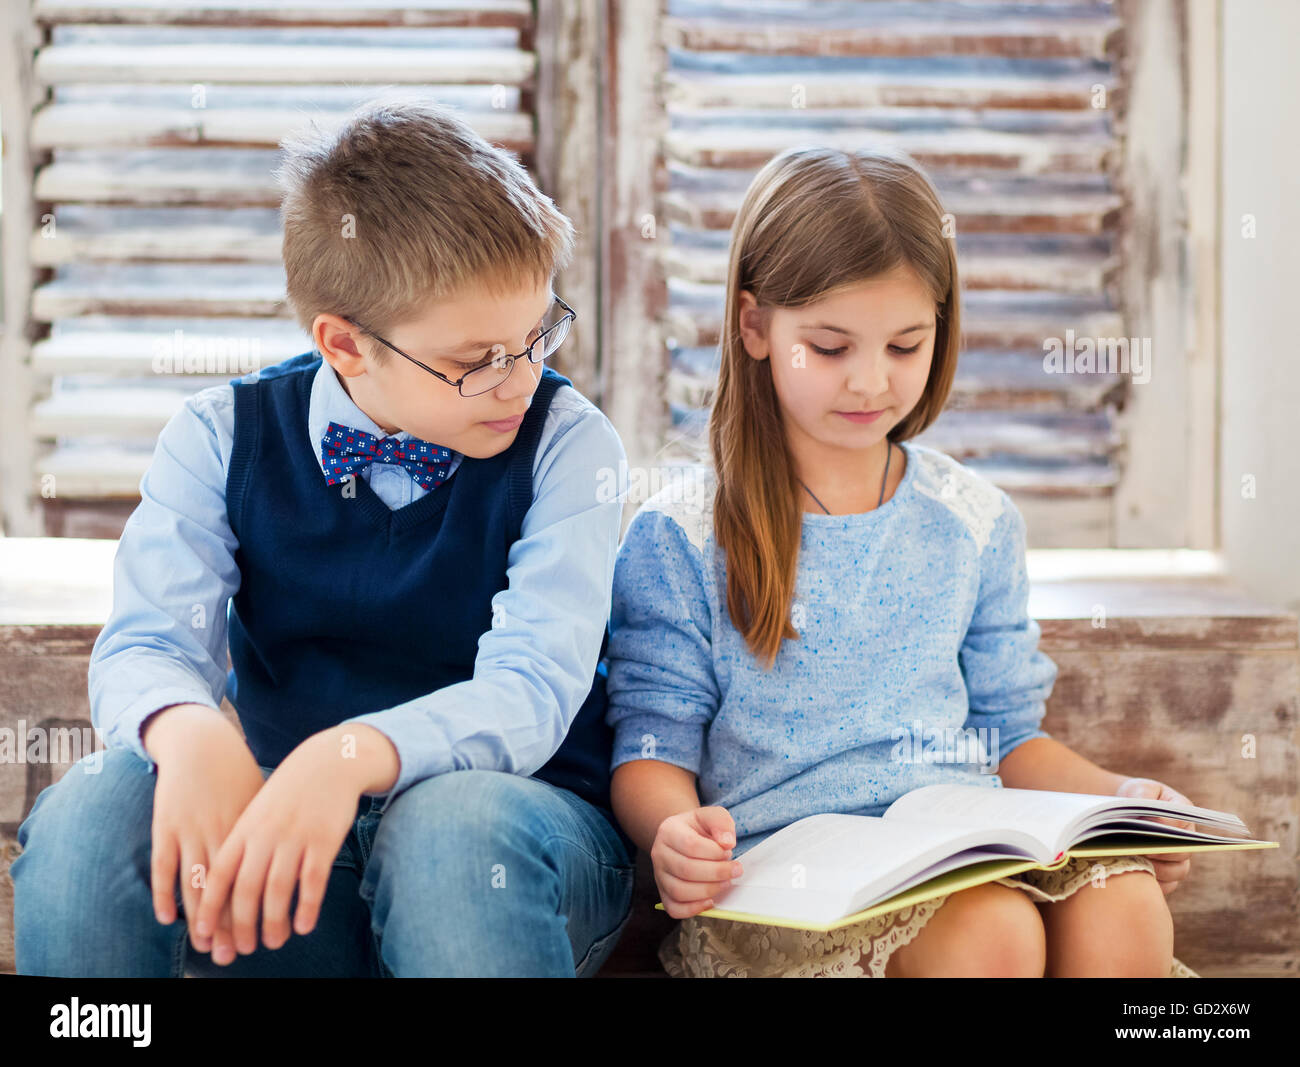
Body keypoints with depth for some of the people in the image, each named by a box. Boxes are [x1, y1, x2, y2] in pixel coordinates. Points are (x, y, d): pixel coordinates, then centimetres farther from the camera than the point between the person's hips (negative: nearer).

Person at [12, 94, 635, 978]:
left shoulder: (567, 442, -5)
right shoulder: (223, 438, 3)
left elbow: (532, 689, -17)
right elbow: (147, 643, -9)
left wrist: (353, 756, -37)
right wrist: (186, 728, -35)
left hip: (501, 818, -2)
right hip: (276, 844, 2)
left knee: (457, 823, -38)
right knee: (94, 805, -28)